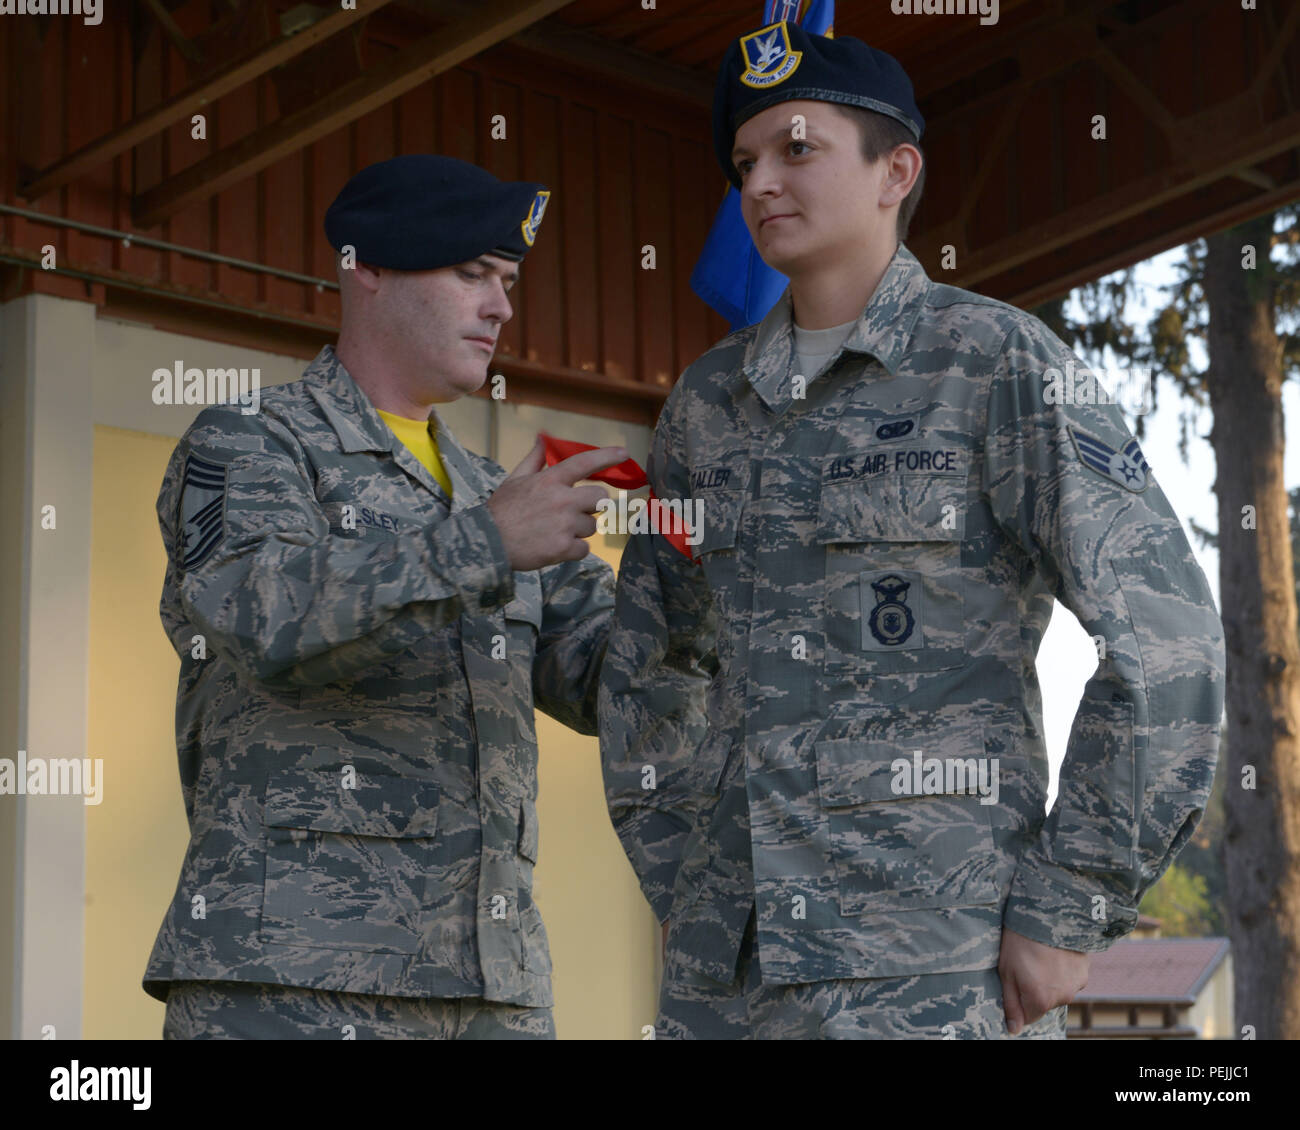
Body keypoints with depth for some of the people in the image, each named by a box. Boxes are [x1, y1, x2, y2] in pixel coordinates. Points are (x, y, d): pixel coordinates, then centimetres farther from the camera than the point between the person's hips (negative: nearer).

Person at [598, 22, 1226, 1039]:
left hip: (940, 965, -5)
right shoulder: (706, 404, 12)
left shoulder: (997, 363, -4)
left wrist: (1066, 913, -11)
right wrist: (679, 892, 12)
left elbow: (1166, 641, -10)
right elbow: (642, 662, 21)